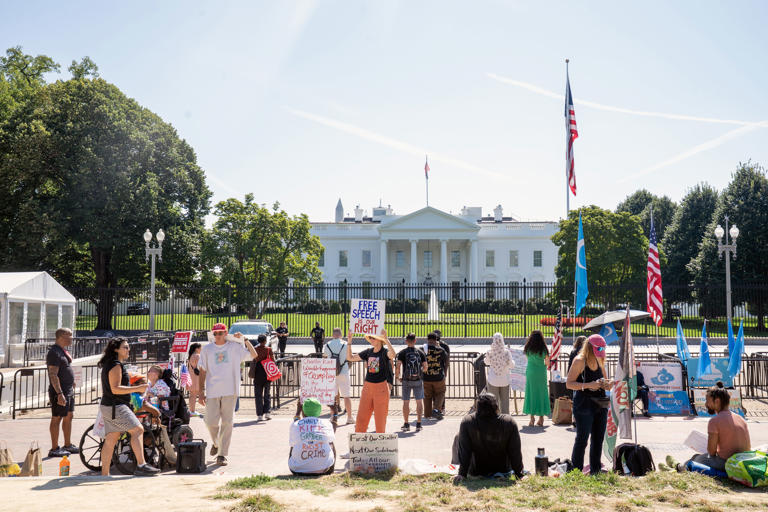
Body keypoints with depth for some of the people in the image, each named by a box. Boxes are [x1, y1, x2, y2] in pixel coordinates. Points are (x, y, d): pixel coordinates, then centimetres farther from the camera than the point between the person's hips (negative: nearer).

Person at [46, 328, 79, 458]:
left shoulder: (63, 350, 14)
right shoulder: (54, 352, -17)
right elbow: (53, 375, -23)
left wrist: (72, 383, 25)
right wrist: (60, 394, -26)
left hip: (68, 390, 10)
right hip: (59, 392, -10)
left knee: (69, 416, 15)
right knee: (57, 419, -3)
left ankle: (68, 445, 25)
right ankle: (54, 449, 3)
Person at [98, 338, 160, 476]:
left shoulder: (108, 364, 20)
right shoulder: (116, 365, -13)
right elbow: (115, 389, -22)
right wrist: (137, 388, -23)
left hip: (107, 406, 11)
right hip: (116, 407, -11)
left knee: (110, 439, 9)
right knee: (137, 429, -13)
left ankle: (104, 474, 10)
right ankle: (141, 465, -20)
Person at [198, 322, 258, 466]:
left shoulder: (235, 347, 6)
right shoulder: (207, 349, 9)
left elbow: (254, 355, 2)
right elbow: (203, 371, 9)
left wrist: (244, 340, -5)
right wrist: (201, 393, 3)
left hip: (230, 391, -1)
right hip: (212, 391, 1)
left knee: (227, 423, -2)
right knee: (210, 421, -2)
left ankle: (222, 454, 5)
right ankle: (216, 442, 30)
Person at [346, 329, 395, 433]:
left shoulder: (385, 352, -7)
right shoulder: (368, 352, 8)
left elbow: (392, 355, -32)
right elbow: (350, 357, 13)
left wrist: (386, 339, -38)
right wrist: (349, 342, 4)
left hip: (381, 387, -5)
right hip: (367, 386, 5)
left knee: (380, 419, 3)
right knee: (361, 418, 4)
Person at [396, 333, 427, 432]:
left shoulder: (402, 353, -4)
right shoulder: (420, 352, 1)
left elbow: (398, 367, -11)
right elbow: (425, 367, 0)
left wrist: (398, 377, 6)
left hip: (406, 380, -1)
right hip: (418, 380, 1)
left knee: (406, 402, 8)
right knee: (419, 401, 8)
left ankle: (406, 424, 11)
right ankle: (418, 424, 2)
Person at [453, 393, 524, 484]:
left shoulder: (467, 422, -24)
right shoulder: (509, 422, -22)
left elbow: (464, 451, -19)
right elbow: (515, 452, -16)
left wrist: (462, 474, -12)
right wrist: (519, 474, -5)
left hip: (476, 473, -1)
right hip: (504, 471, 1)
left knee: (457, 437, 18)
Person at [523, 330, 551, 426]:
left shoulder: (528, 349, -3)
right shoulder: (543, 349, -4)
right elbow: (547, 363, 4)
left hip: (530, 371, 0)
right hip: (541, 372, 0)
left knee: (531, 393, 5)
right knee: (541, 393, 7)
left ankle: (532, 417, 1)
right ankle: (541, 419, 9)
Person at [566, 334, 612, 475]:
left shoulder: (599, 361, 13)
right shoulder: (580, 361, -8)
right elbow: (569, 384, -12)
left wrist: (607, 384, 1)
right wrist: (588, 385, -22)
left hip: (600, 405, 7)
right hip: (584, 405, -7)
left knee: (598, 439, 11)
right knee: (582, 440, -5)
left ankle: (595, 470, 21)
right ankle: (576, 472, 2)